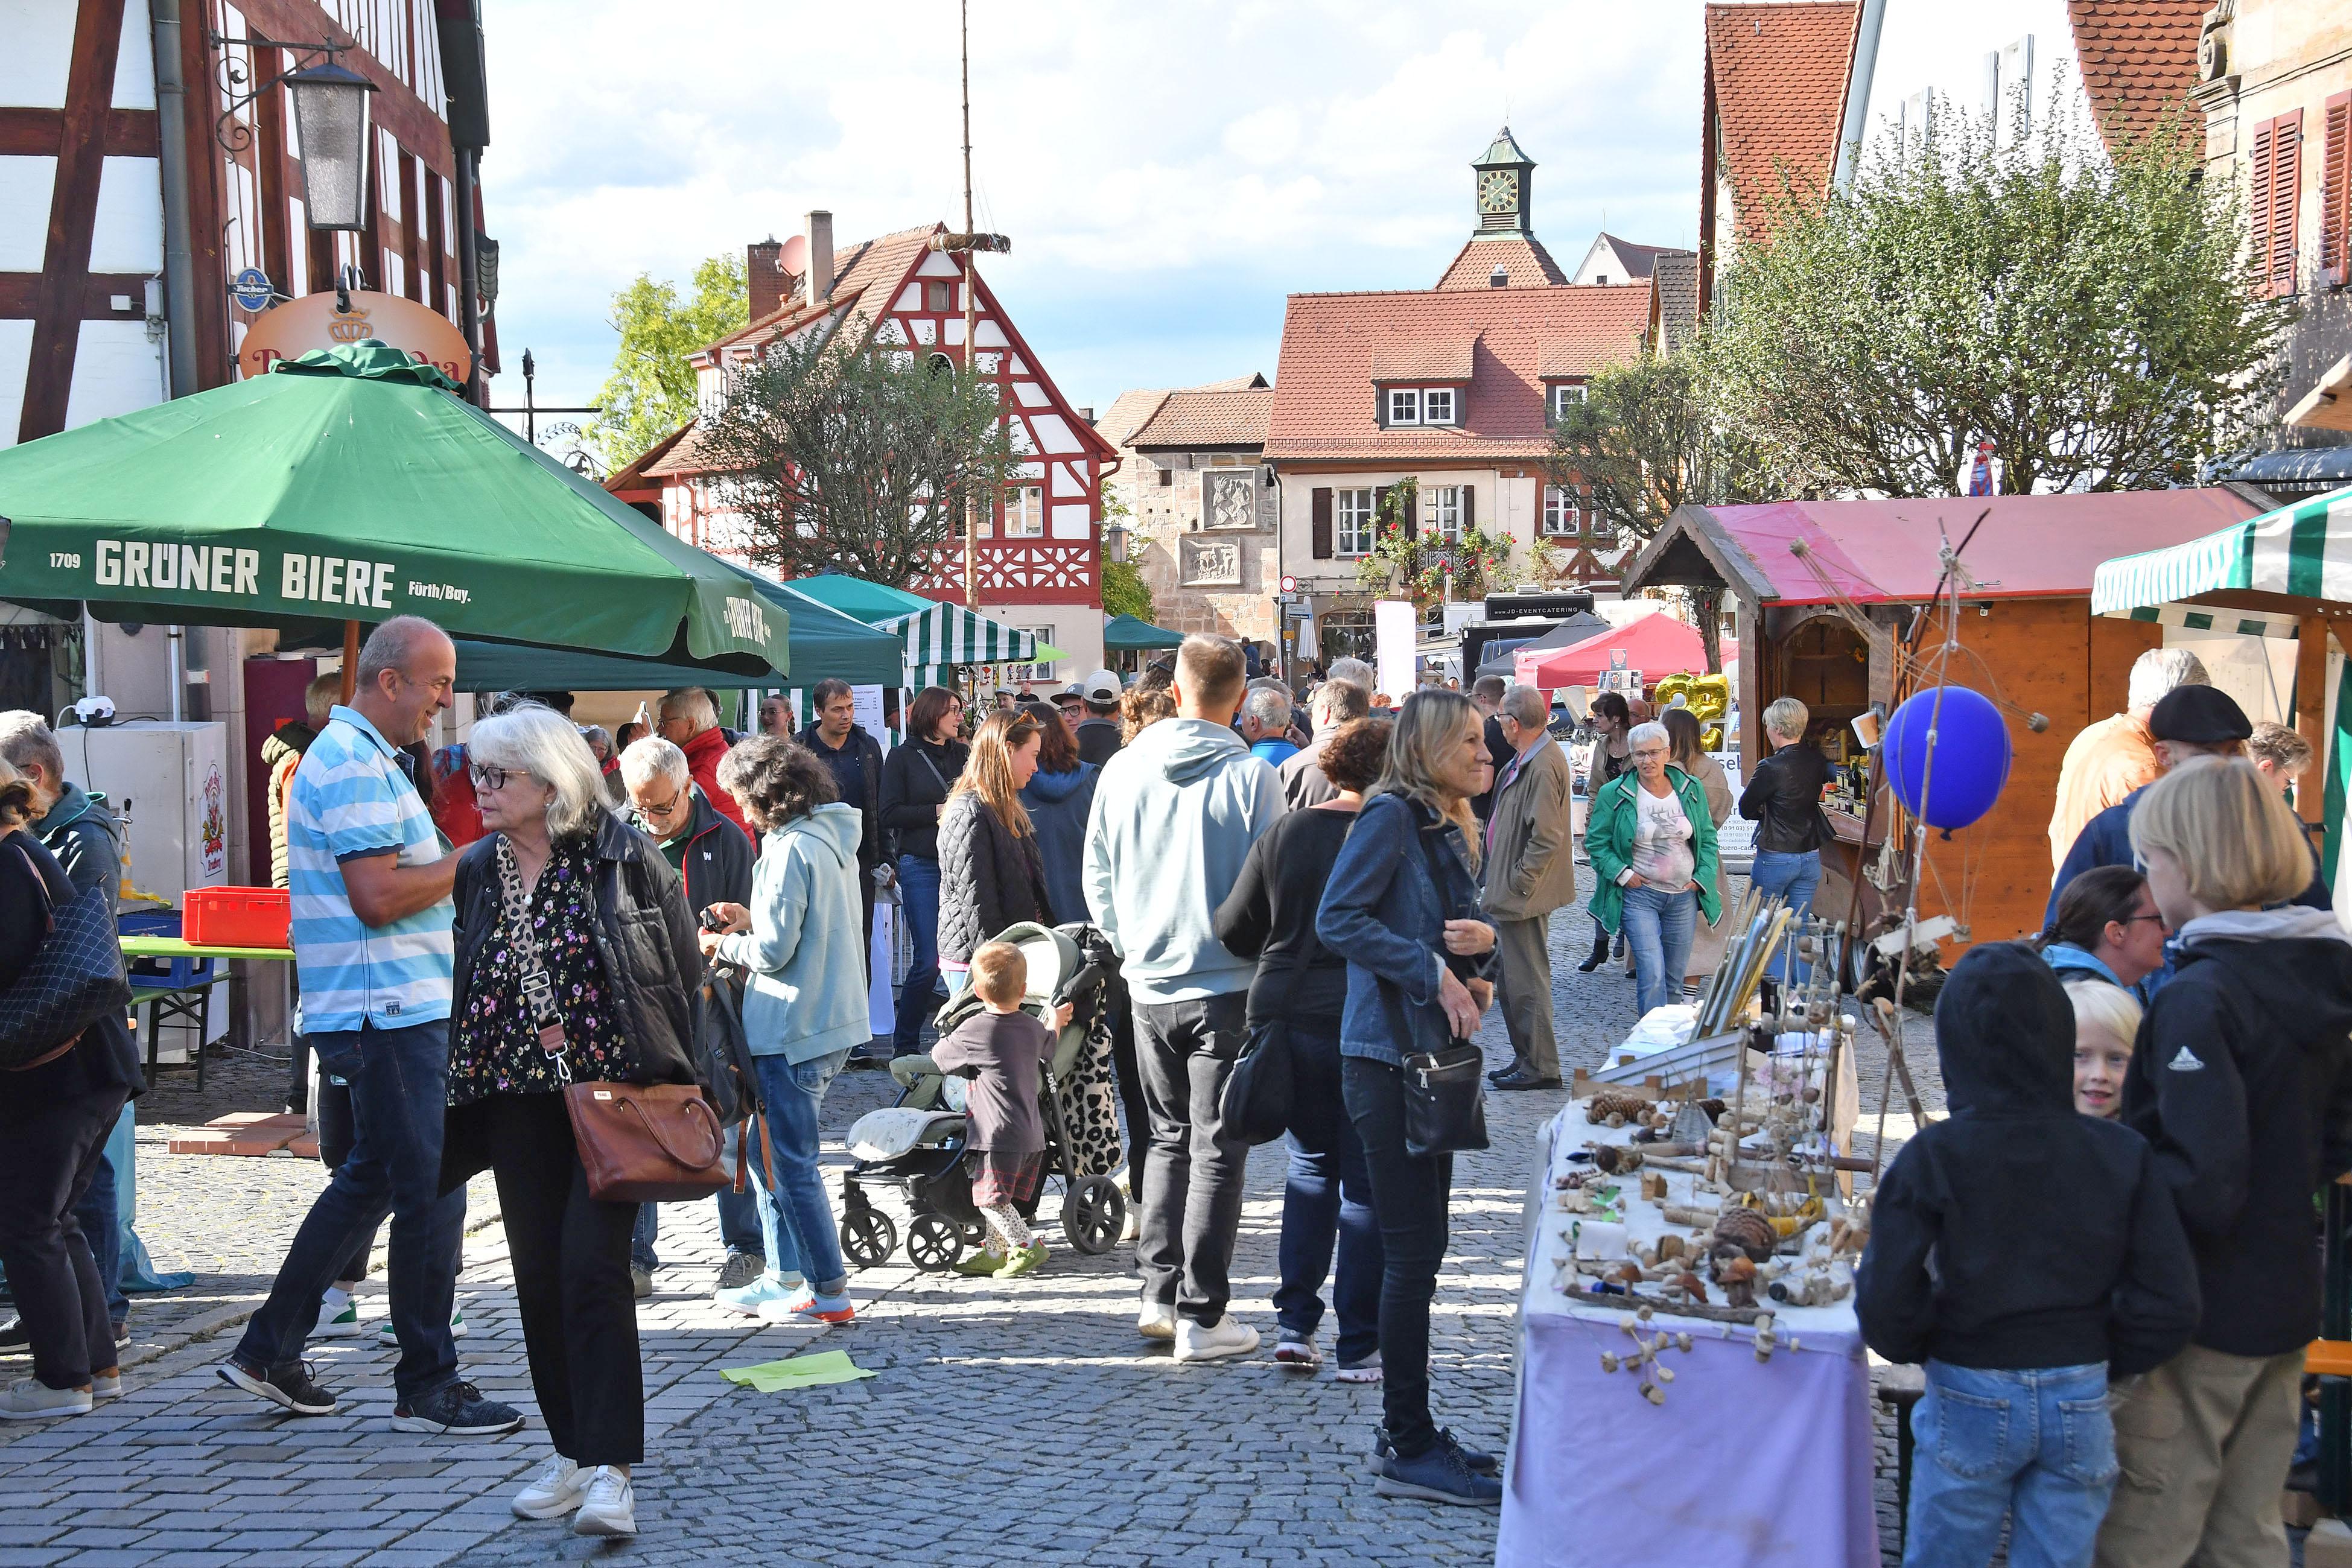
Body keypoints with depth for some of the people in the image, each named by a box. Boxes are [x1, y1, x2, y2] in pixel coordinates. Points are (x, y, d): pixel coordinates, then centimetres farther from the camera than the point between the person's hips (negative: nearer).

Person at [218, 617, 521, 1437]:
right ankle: (428, 1386, 3)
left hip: (388, 1008, 11)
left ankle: (268, 1348, 25)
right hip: (390, 1008, -11)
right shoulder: (356, 764, -16)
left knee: (371, 1178, 19)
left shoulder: (357, 755, 19)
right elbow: (377, 897, -23)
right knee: (431, 1193, -5)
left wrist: (458, 866, 13)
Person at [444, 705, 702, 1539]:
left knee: (591, 1265, -13)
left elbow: (686, 976, -2)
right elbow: (460, 991, 14)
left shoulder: (625, 859, -5)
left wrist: (683, 1091, -5)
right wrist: (455, 1098, 11)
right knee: (538, 1275, 7)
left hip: (615, 1092, -5)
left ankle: (610, 1469, -10)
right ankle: (570, 1449, 22)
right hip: (517, 1099, 5)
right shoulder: (474, 874, 8)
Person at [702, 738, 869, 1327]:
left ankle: (830, 1291, 4)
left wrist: (723, 945, -1)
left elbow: (775, 952, -18)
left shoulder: (791, 850, -18)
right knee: (772, 1152, 18)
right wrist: (752, 921, 11)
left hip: (794, 1028, -10)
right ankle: (784, 1278, 23)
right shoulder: (832, 838, 11)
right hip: (833, 1017, 10)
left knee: (791, 1163, -1)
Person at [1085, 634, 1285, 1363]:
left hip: (1149, 986, 4)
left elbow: (1097, 879, 7)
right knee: (1216, 1152, 3)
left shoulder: (1123, 770, -1)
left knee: (1170, 1139, 19)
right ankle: (1200, 1317, 5)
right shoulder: (1249, 776, -13)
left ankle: (1158, 1295, 17)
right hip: (1229, 986, -4)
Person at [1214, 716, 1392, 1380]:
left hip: (1285, 1019, 5)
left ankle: (1294, 1325, 15)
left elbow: (1233, 930, 7)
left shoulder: (1283, 834, 4)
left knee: (1311, 1165, 19)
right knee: (1367, 1183, 5)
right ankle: (1360, 1346, 6)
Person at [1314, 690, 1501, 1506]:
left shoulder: (1452, 830, 16)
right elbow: (1338, 919, -21)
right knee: (1413, 1253, -6)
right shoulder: (1391, 816, -12)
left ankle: (1407, 1430, 24)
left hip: (1432, 1056, 9)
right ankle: (1409, 1450, 1)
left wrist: (1484, 941, -3)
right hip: (1388, 1056, -9)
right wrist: (1433, 971, -22)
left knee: (1417, 1252, 14)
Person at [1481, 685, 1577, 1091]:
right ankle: (1526, 1059, 28)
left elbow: (1546, 836, -25)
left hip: (1523, 894, -11)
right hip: (1511, 892, 11)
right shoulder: (1525, 760, 11)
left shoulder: (1543, 766, -21)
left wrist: (1520, 883, -18)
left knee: (1526, 981, -2)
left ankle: (1540, 1068, 6)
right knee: (1512, 978, 18)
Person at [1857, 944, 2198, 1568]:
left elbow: (1886, 1306, -15)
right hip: (2082, 1401, 2)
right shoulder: (2123, 1156, -7)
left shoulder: (1931, 1157, -14)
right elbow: (2170, 1305, -7)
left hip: (1970, 1400, -2)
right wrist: (2101, 1364, 10)